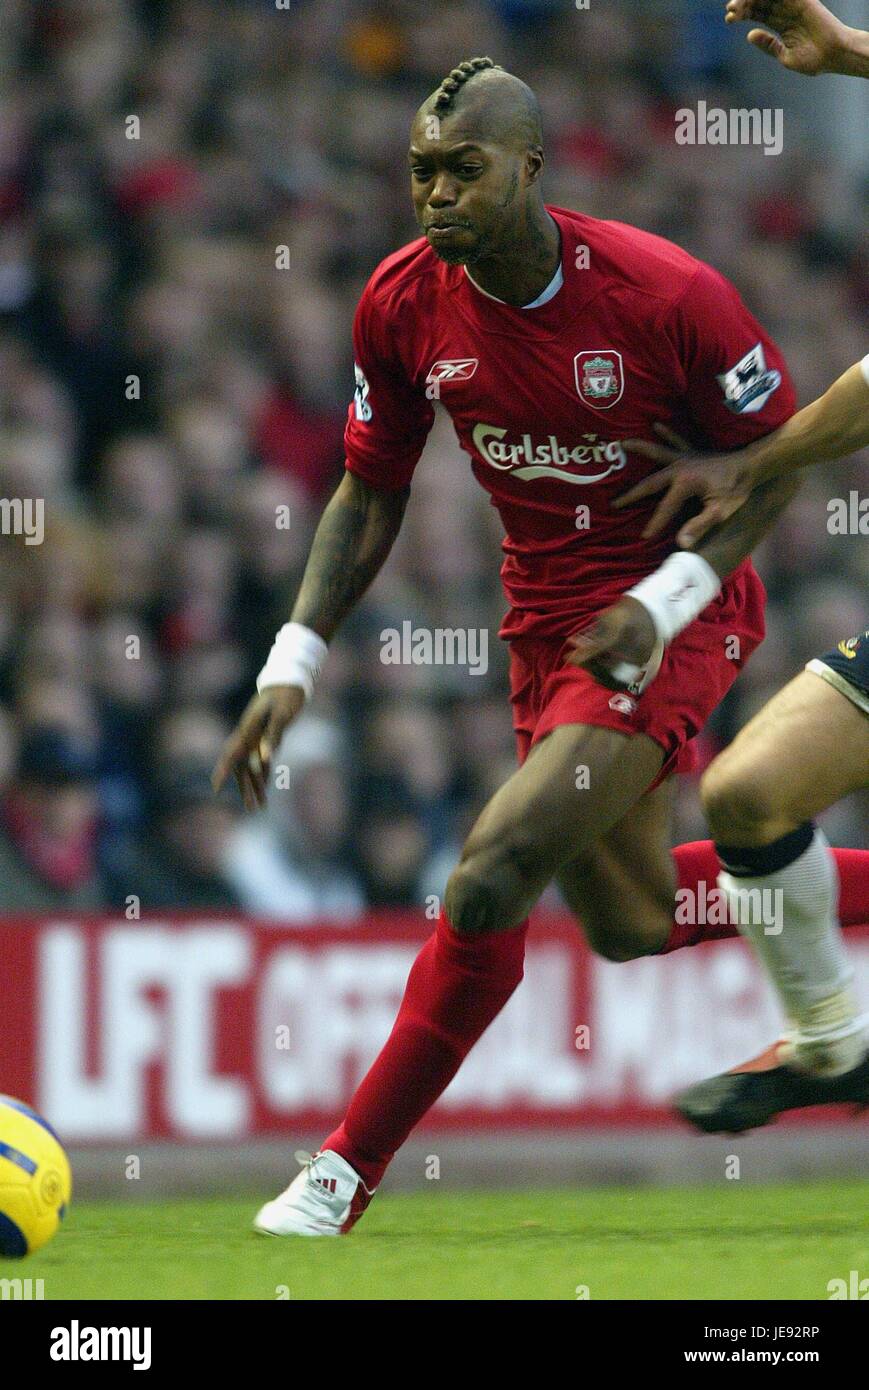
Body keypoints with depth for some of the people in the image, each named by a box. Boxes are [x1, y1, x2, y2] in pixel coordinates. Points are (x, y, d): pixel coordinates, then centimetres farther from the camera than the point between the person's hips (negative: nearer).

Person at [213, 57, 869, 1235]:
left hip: (678, 616, -6)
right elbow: (372, 495, 4)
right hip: (547, 620, 6)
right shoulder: (404, 304, -9)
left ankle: (349, 1171, -9)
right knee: (630, 920, 15)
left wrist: (669, 598, -22)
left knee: (496, 872, -21)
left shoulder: (666, 294, -23)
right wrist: (294, 662, -5)